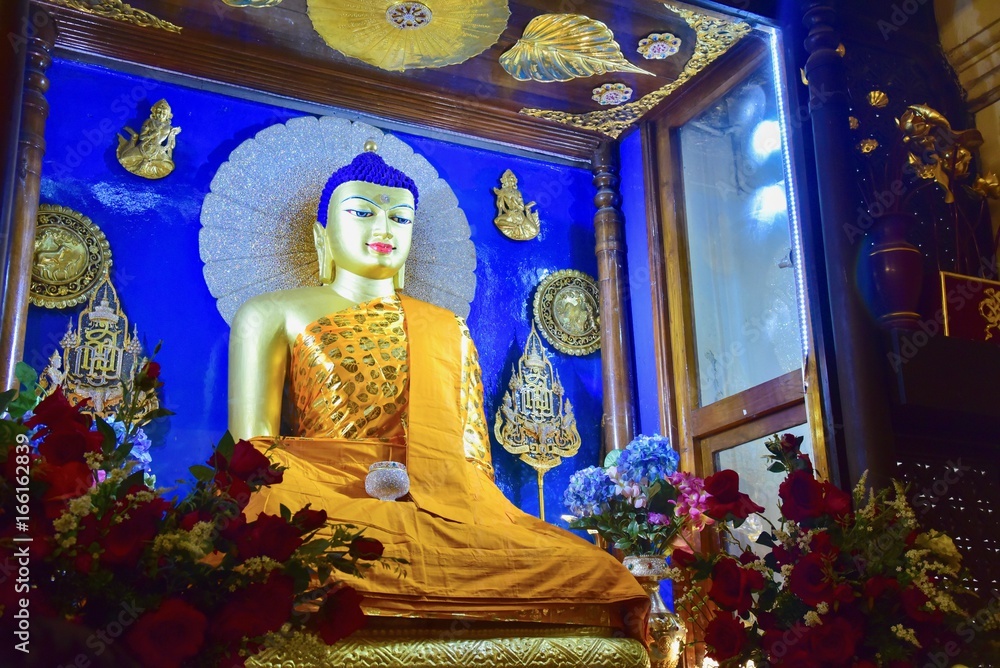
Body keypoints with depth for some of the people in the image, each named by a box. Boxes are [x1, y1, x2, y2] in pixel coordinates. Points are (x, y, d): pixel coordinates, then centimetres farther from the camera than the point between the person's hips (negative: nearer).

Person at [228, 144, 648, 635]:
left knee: (597, 572, -22)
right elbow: (254, 438, 5)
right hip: (325, 501, -4)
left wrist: (482, 521, -3)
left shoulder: (450, 330, 28)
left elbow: (473, 449, 18)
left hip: (448, 510, 4)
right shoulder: (275, 313, 18)